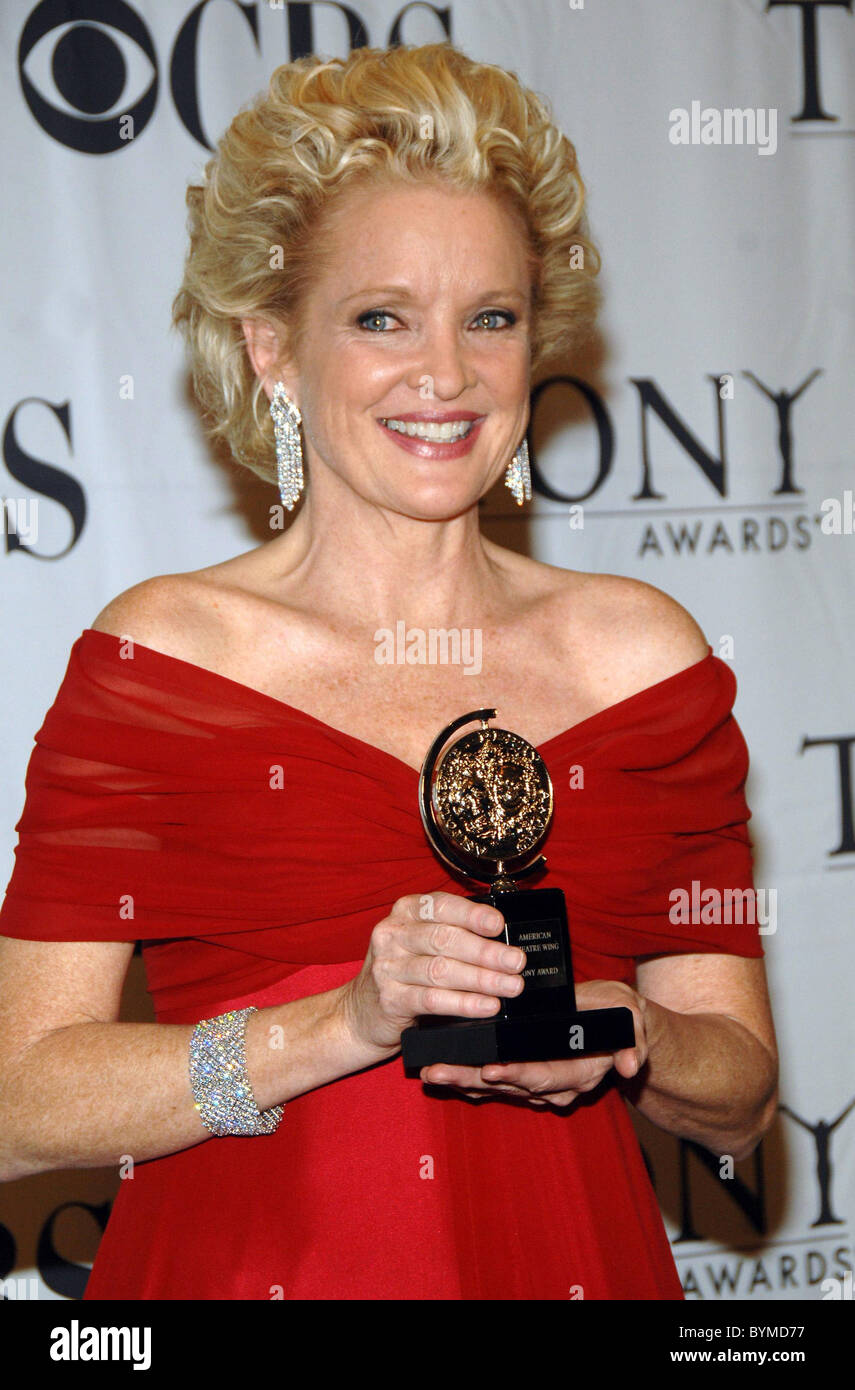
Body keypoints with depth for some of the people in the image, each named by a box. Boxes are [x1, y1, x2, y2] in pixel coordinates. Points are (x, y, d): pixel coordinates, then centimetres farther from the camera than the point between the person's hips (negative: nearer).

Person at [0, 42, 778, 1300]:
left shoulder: (639, 651, 3)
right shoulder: (160, 652, -5)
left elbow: (742, 1097, 6)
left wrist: (620, 1041, -13)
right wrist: (347, 1021, -20)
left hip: (562, 1265, 2)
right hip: (237, 1267, -2)